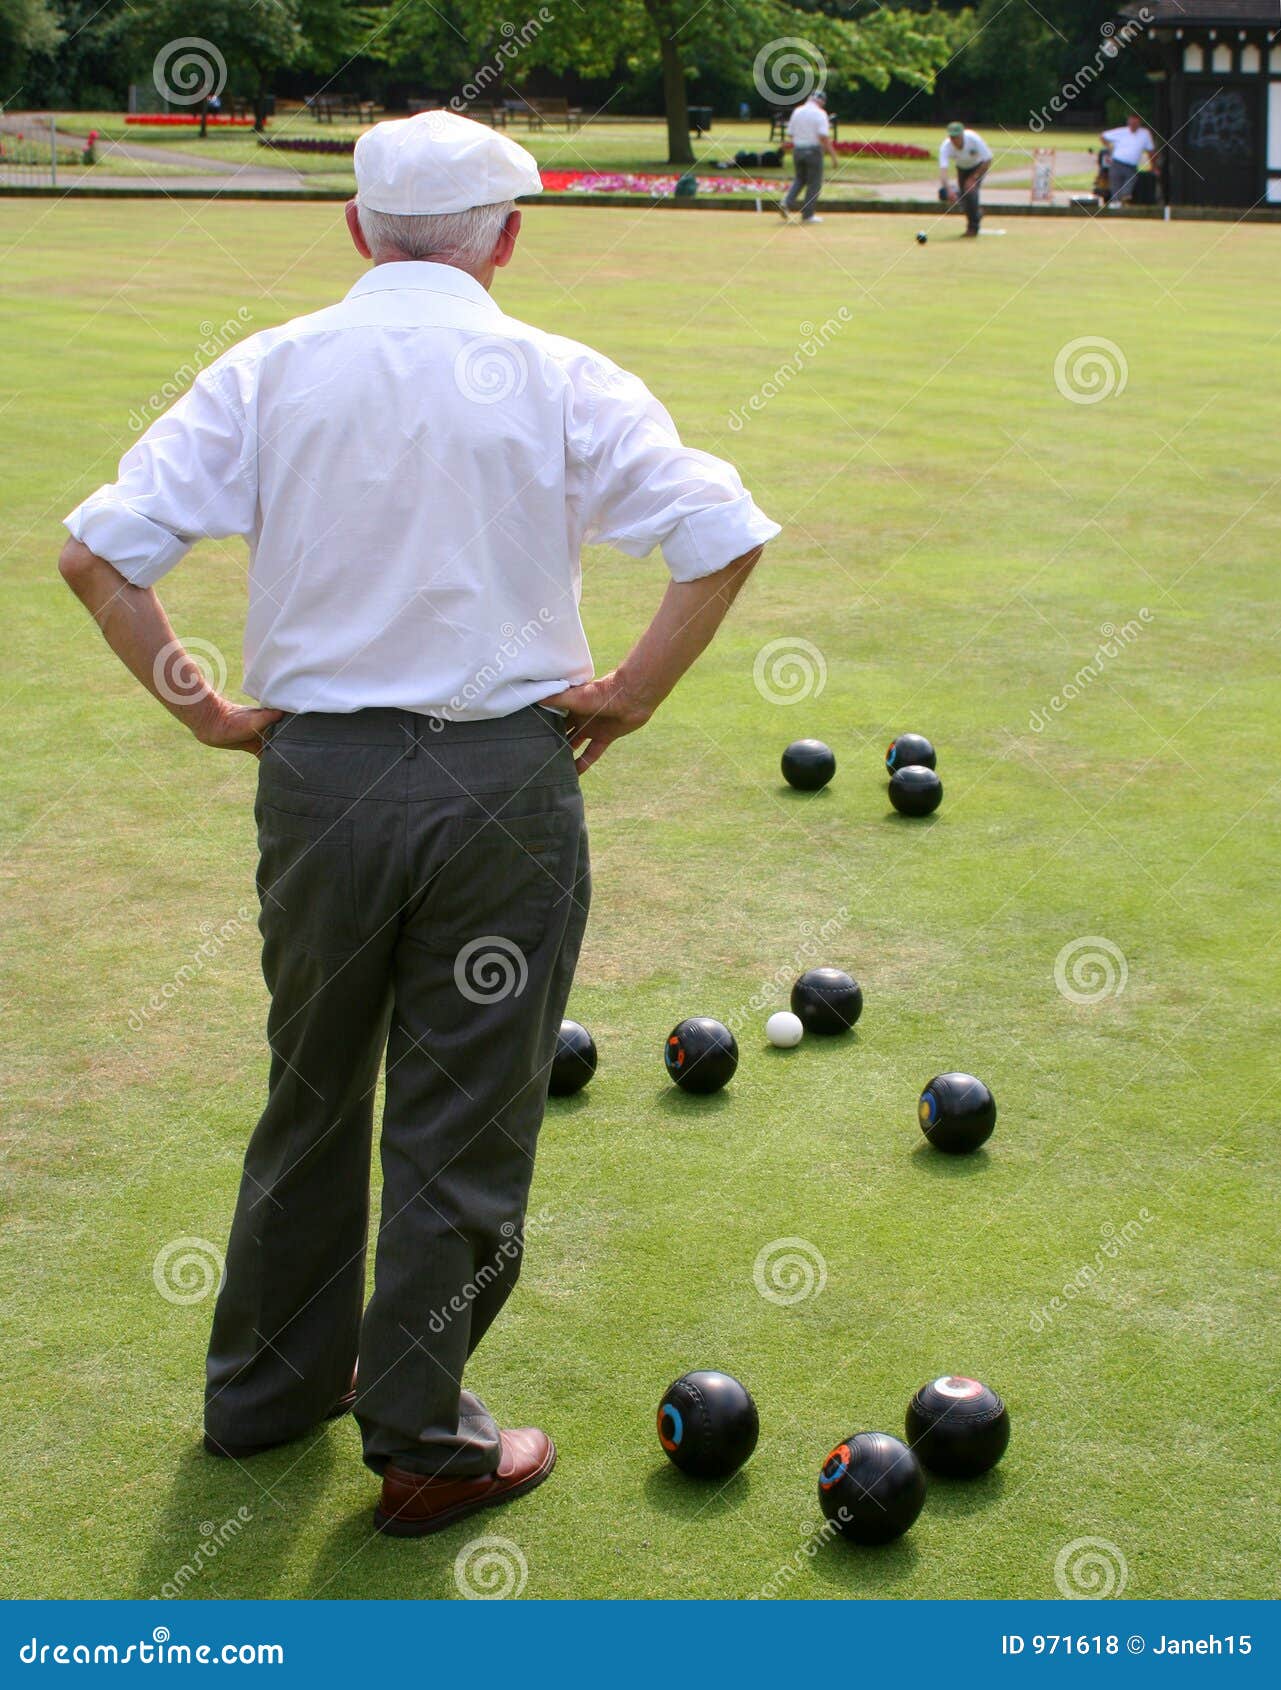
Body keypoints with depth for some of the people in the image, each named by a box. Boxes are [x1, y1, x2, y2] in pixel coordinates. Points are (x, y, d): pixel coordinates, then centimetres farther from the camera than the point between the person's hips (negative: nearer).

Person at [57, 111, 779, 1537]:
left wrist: (202, 710, 2)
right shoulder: (559, 380, -5)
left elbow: (97, 551, -5)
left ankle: (268, 1386, 36)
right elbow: (725, 534, -13)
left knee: (311, 1096, 19)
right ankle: (421, 1443, 19)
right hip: (502, 779, -2)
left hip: (316, 773, 3)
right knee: (461, 1124, 8)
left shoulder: (268, 372, 0)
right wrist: (630, 695, -4)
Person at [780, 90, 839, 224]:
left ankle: (787, 203, -1)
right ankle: (808, 215, 7)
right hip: (813, 150, -5)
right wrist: (833, 156, -14)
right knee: (814, 183, 5)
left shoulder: (797, 111, 7)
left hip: (797, 149, 5)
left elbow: (790, 135, 10)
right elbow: (824, 137, -18)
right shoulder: (820, 113, -10)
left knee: (799, 179, 20)